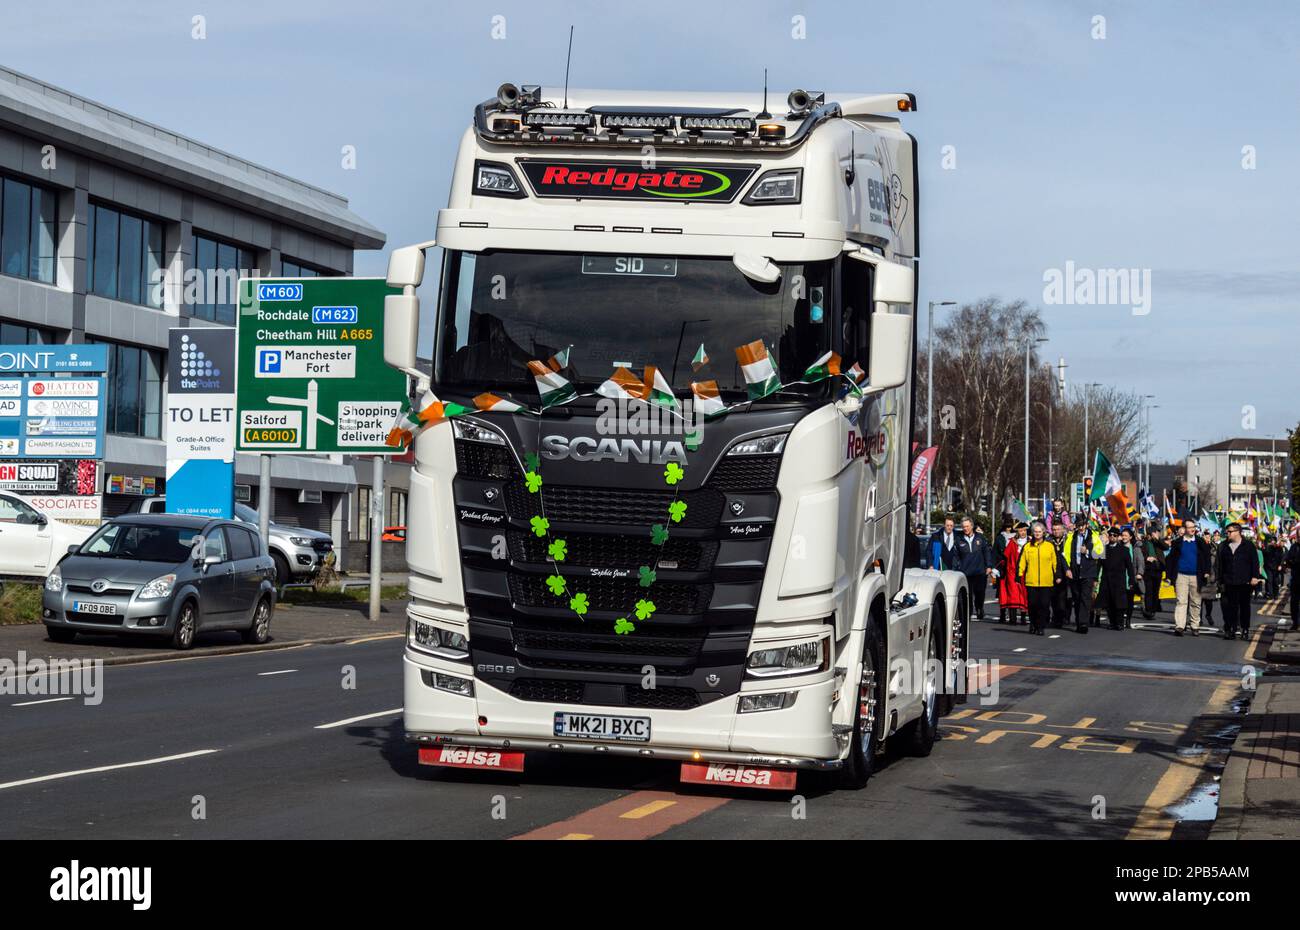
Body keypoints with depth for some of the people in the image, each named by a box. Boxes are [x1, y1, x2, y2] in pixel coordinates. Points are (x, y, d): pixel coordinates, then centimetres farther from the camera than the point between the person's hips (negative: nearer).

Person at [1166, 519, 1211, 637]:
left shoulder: (1200, 542, 6)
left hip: (1196, 577, 1)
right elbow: (1171, 559, 6)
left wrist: (1206, 572, -8)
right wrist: (1169, 576, 0)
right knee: (1181, 601, -8)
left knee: (1195, 603, 7)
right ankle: (1179, 626, -15)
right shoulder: (1178, 542, 5)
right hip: (1181, 576, -1)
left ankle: (1195, 626, 16)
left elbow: (1207, 557, 6)